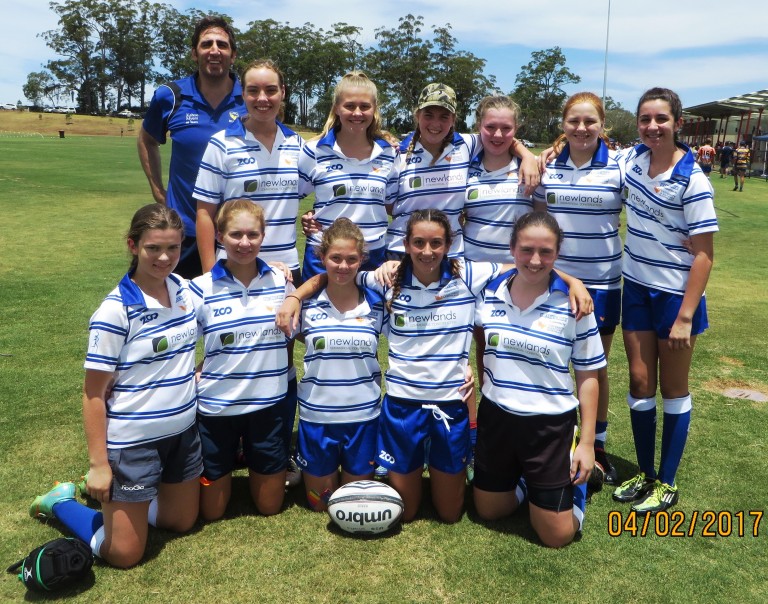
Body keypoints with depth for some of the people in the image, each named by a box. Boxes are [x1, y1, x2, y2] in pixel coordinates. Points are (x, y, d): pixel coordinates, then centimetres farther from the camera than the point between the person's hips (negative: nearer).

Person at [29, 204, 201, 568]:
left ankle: (115, 496, 38)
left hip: (182, 432, 6)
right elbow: (94, 393, -16)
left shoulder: (185, 291, -2)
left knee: (182, 522, 21)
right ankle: (61, 501, 28)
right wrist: (99, 464, -15)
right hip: (132, 441, -6)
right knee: (125, 554, 7)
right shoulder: (115, 311, -20)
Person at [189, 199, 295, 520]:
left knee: (270, 506, 15)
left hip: (269, 405, 2)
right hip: (216, 407, -1)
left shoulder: (281, 281, -2)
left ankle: (261, 470, 45)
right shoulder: (201, 288, -10)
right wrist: (197, 378, -15)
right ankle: (222, 474, 44)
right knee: (211, 511, 14)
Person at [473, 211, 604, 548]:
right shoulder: (490, 292, -6)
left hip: (550, 423, -3)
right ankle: (523, 478, 46)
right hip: (495, 417, 3)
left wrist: (587, 442, -7)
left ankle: (572, 477, 34)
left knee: (557, 535, 7)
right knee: (488, 512, 19)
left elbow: (588, 376, -7)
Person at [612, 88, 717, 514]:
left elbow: (704, 254, -16)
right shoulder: (634, 160, 0)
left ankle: (667, 483, 22)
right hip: (637, 288, 5)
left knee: (674, 389, 8)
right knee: (640, 383, 10)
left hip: (676, 295, -5)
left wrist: (685, 317, -19)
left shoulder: (693, 181, -16)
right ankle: (646, 474, 26)